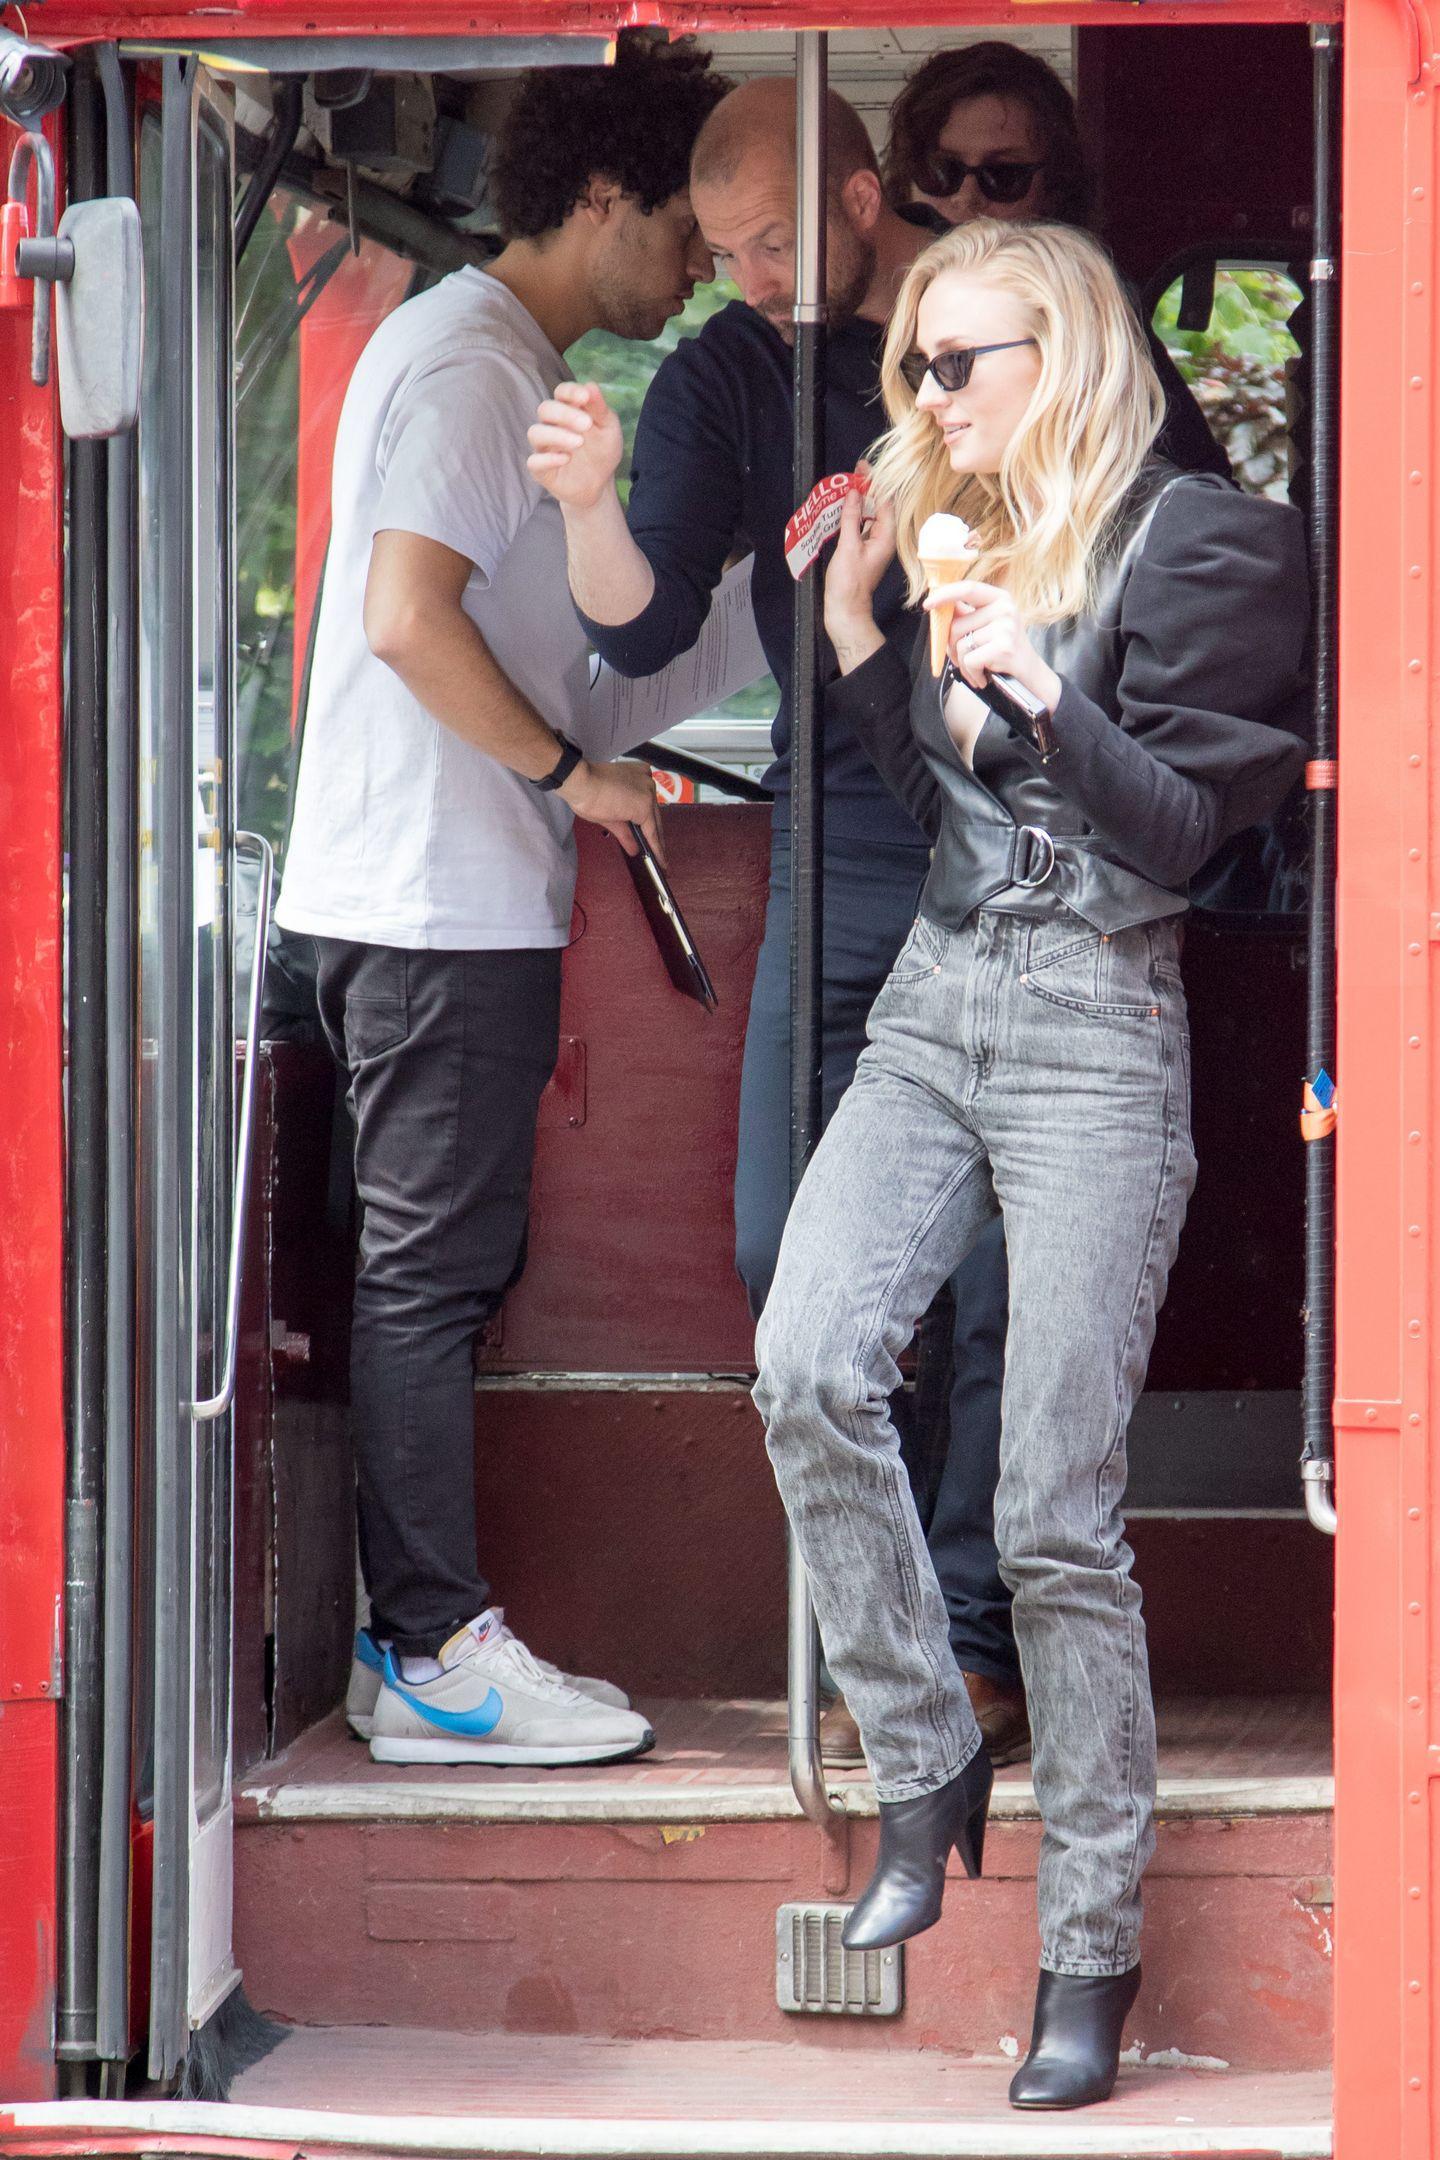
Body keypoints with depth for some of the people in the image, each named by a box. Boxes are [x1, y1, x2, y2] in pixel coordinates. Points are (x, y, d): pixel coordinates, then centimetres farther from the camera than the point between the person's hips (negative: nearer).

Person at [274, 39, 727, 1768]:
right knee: (435, 1266, -8)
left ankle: (412, 1629, 14)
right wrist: (571, 768, -14)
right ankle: (438, 1656, -6)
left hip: (455, 897, 10)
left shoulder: (489, 358, 20)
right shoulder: (474, 363, -13)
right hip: (441, 899, -10)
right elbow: (409, 617, -24)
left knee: (442, 1265, 11)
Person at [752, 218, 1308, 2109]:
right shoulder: (958, 538, 16)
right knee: (809, 1366, -18)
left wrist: (1038, 690, -22)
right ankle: (924, 1763, -1)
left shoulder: (1194, 543, -5)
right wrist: (858, 635, 6)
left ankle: (1095, 1943, 1)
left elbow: (1180, 826, -9)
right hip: (934, 1006, 6)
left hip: (1096, 1029, -6)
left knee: (1057, 1511, -7)